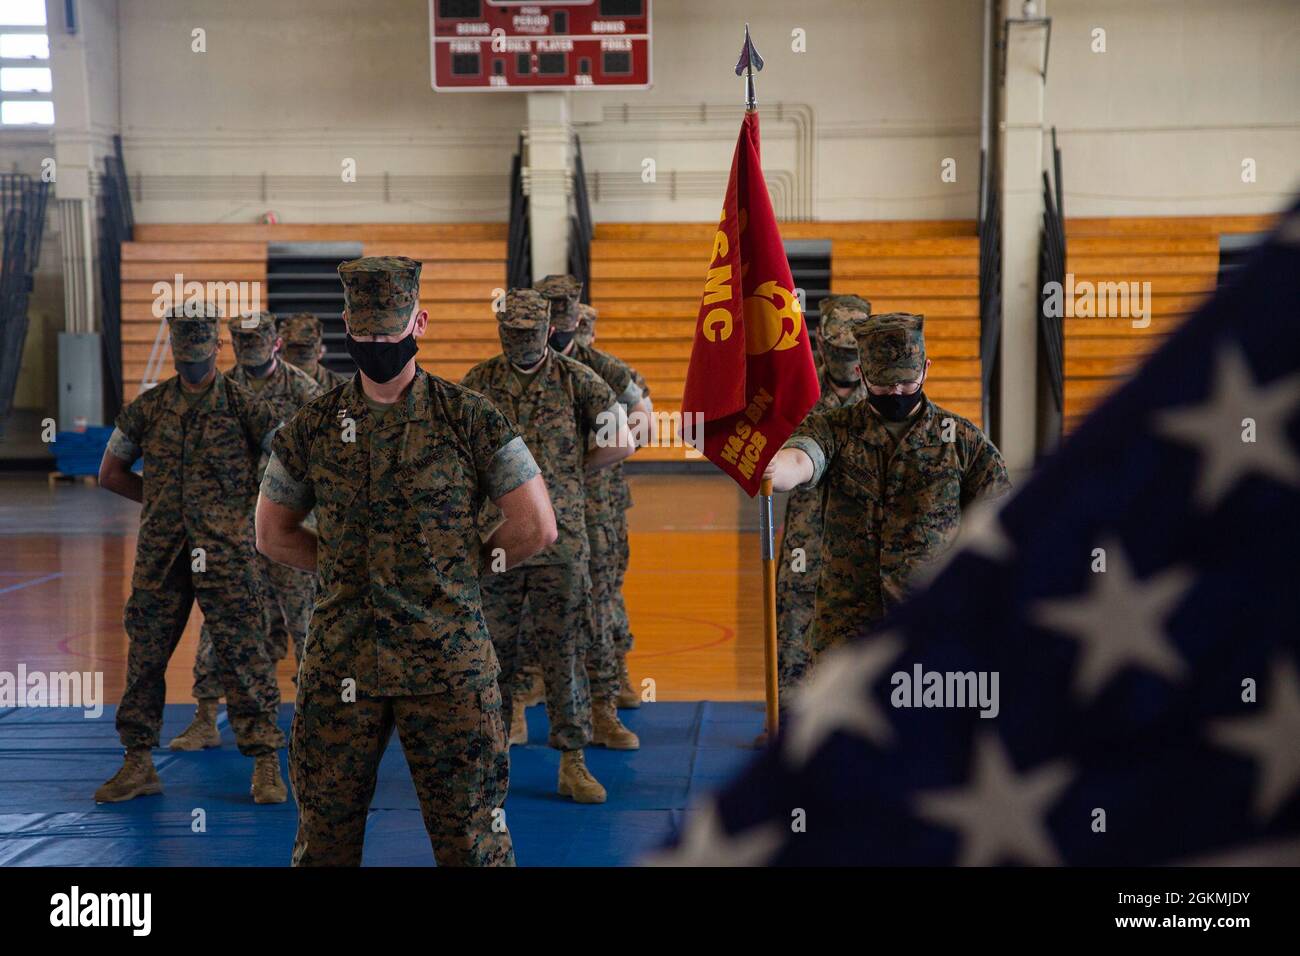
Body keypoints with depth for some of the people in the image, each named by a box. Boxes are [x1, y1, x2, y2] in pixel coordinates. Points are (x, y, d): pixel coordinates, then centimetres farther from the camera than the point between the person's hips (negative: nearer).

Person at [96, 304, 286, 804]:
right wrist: (163, 499, 10)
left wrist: (250, 501, 0)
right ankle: (138, 764, 19)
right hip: (160, 552, 4)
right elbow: (110, 473, 17)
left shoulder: (243, 405, -2)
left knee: (243, 655, -3)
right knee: (145, 653, 8)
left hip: (226, 552, -4)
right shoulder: (147, 406, 8)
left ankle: (266, 765, 4)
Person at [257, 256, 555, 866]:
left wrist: (464, 565, 4)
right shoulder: (313, 426, 5)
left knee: (471, 835, 4)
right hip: (339, 661, 3)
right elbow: (273, 534, 15)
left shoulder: (469, 418, -2)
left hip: (448, 661, -2)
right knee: (324, 836, 11)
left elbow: (536, 526, -1)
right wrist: (345, 566, 7)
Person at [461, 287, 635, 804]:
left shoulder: (576, 380, 0)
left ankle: (573, 763, 5)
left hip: (559, 539, -1)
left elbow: (622, 442, -1)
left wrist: (570, 472, 3)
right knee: (493, 648, 8)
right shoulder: (479, 382, 5)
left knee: (564, 649, 0)